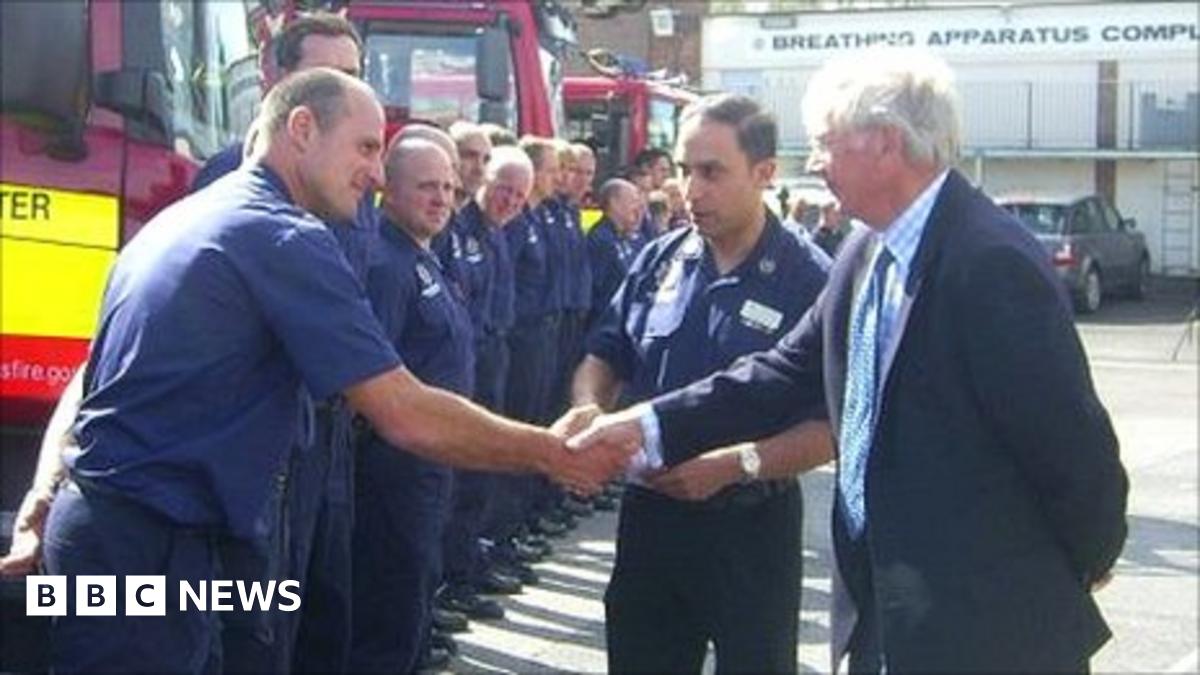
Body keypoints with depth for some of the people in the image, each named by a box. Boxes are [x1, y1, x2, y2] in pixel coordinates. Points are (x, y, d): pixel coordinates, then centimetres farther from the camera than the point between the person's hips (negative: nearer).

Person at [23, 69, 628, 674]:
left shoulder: (180, 220, 15)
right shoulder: (283, 237, -15)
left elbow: (88, 383, 17)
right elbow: (407, 417, -18)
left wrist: (44, 507, 17)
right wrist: (551, 453, -8)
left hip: (92, 516, 10)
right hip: (147, 544, -9)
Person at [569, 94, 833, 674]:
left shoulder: (811, 281, -13)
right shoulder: (658, 260, 2)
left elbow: (832, 428, -14)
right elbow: (602, 359, 9)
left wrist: (735, 464, -26)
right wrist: (590, 414, -13)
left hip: (750, 528, -4)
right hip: (650, 513, 4)